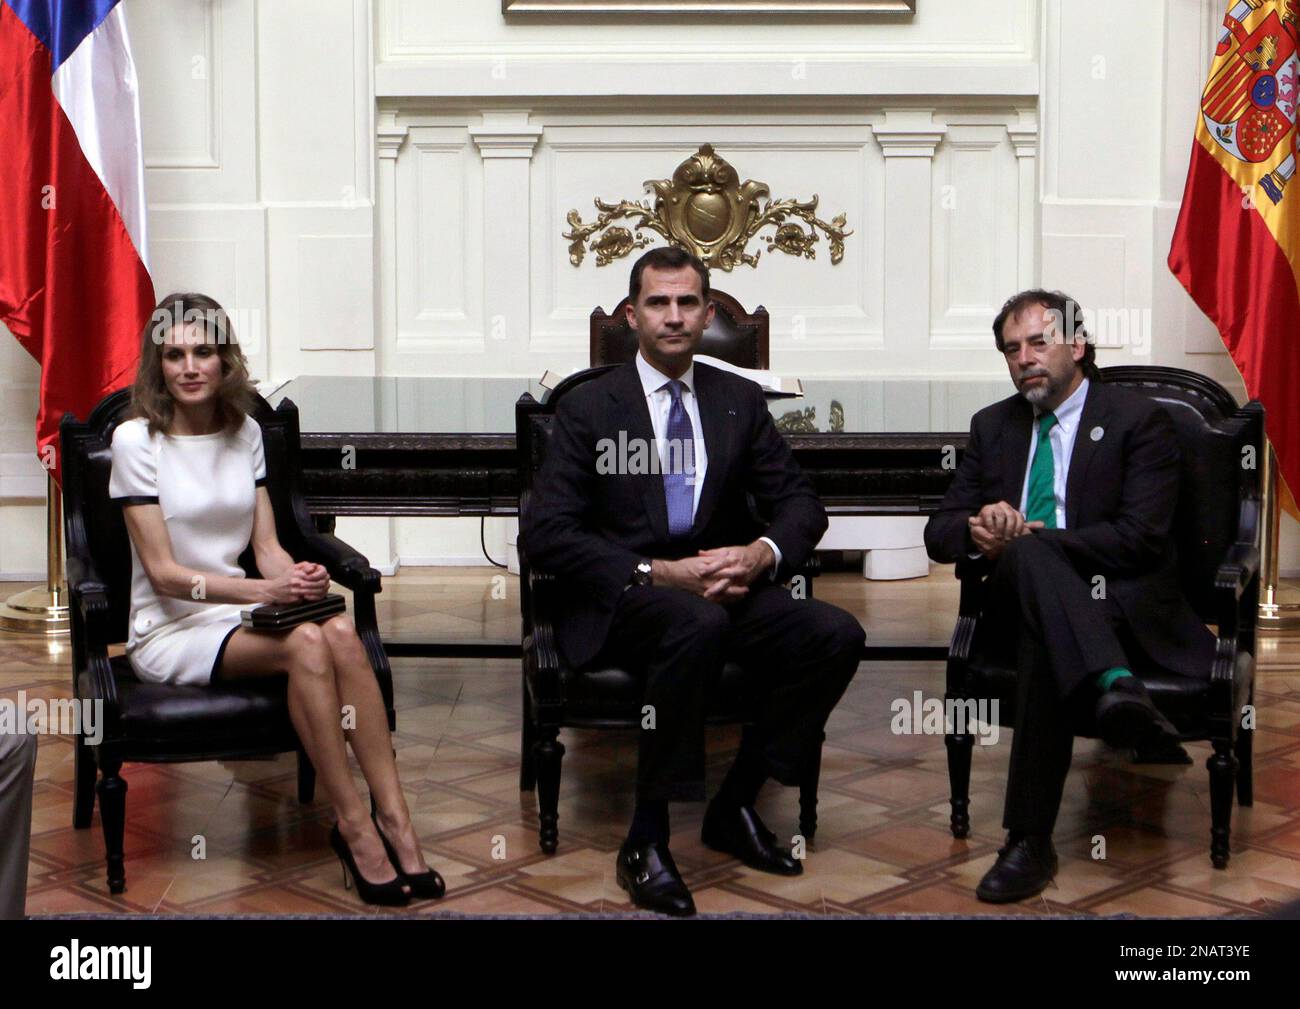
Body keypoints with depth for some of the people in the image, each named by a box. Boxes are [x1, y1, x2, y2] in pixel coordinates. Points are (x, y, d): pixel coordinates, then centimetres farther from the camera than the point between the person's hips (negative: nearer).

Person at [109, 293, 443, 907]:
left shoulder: (244, 431, 10)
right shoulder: (136, 440, -7)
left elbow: (266, 545, 8)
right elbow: (163, 572, -12)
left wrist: (297, 576, -17)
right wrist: (265, 591, -25)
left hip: (240, 610, 5)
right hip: (169, 631, -5)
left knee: (341, 632, -28)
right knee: (306, 644, -32)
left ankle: (394, 819, -30)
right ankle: (354, 827, -25)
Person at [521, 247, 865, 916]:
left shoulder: (740, 401, 12)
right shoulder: (589, 408, 0)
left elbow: (800, 502, 11)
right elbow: (544, 533, -8)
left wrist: (763, 554, -13)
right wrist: (656, 574, -19)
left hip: (721, 582, 5)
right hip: (619, 602, -4)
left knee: (836, 635, -22)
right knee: (698, 623, -38)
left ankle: (734, 808, -6)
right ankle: (646, 842, -28)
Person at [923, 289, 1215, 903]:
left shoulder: (1138, 420, 3)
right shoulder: (993, 426, 20)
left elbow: (1140, 537, -11)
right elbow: (939, 533, 14)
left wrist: (1023, 540, -15)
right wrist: (977, 530, -13)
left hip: (1123, 609, -3)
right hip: (1021, 604, 3)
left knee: (1037, 593, -40)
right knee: (1028, 557, -35)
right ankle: (1113, 685, -58)